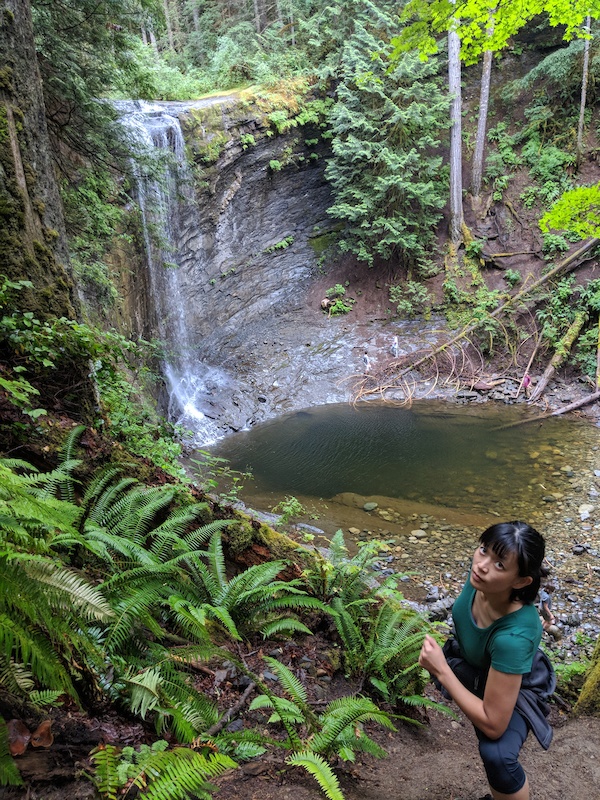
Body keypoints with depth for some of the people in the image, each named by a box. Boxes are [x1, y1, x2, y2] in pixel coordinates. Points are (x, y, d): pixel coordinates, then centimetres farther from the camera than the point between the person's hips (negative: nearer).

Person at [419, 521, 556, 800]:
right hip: (471, 662, 6)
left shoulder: (514, 636, -46)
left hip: (513, 688, -6)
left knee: (496, 755, -30)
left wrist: (441, 670, -36)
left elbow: (493, 725, -37)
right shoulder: (480, 579, -32)